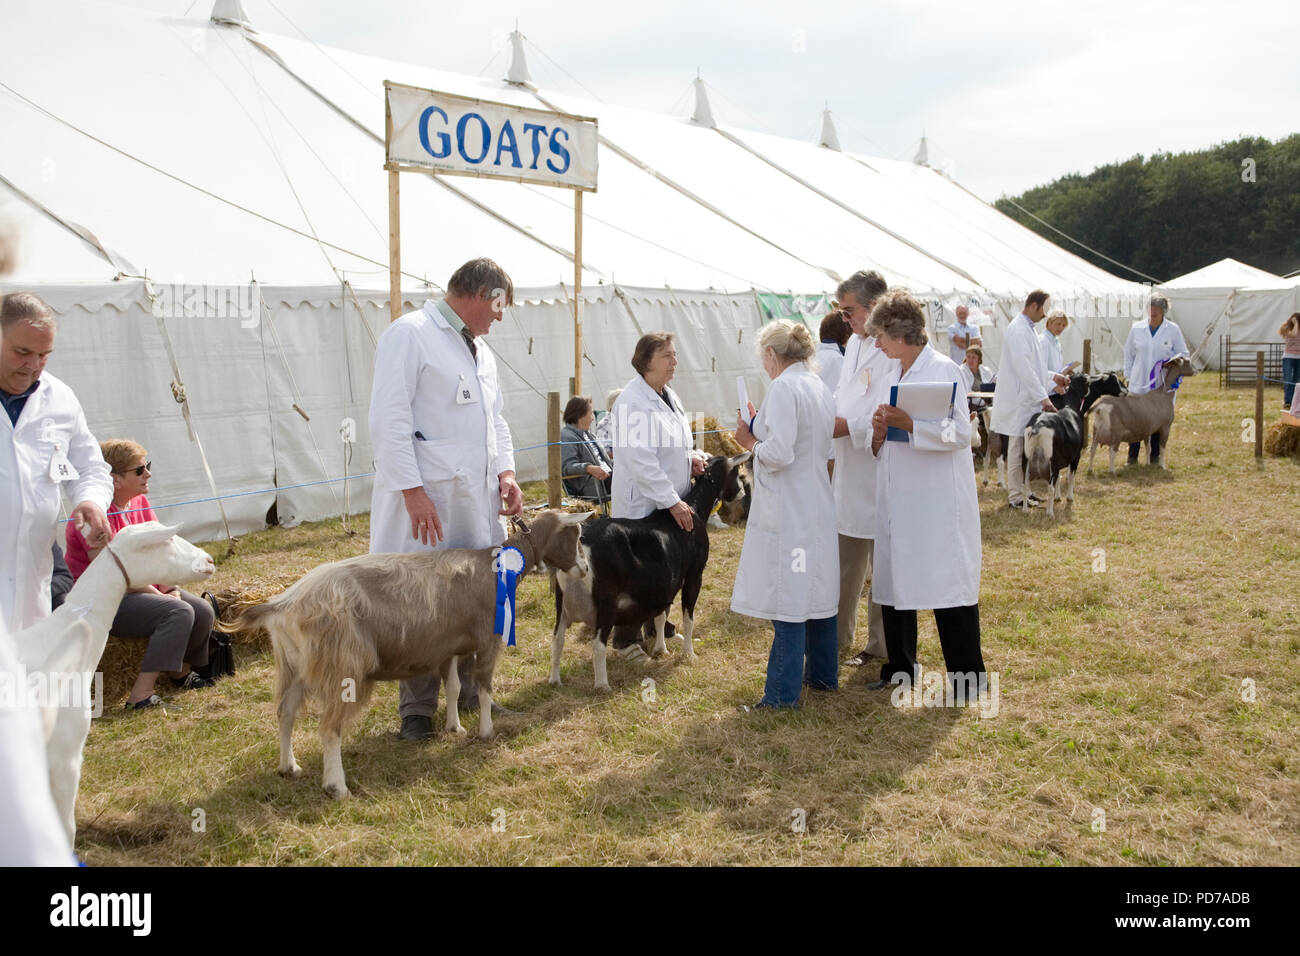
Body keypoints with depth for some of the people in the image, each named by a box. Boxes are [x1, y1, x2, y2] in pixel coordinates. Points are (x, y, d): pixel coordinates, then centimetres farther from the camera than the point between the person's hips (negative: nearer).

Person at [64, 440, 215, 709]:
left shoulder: (139, 502, 8)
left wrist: (171, 589, -7)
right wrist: (159, 595, -20)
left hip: (142, 588, 9)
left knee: (203, 611, -3)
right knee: (179, 613, -28)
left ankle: (181, 672, 23)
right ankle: (141, 696, -28)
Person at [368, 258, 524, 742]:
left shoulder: (480, 351, 20)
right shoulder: (409, 335, -7)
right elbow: (389, 420, -15)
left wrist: (506, 471, 9)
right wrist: (412, 490, -20)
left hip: (477, 500, 8)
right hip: (427, 501, -8)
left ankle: (470, 692, 28)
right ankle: (417, 710, 11)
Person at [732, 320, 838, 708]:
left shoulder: (784, 388, -16)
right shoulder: (820, 386, 11)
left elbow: (779, 455, -23)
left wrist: (750, 441, -4)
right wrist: (761, 432, 15)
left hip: (787, 510, -9)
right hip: (818, 502, 9)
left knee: (788, 598, -5)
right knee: (817, 589, 18)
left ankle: (783, 692, 0)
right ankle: (823, 673, 31)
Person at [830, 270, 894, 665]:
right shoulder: (855, 342, 11)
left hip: (879, 470, -9)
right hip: (850, 471, 9)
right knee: (845, 560, 18)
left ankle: (882, 646, 20)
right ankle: (837, 636, 31)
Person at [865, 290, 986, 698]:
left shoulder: (943, 370, -8)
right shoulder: (893, 373, 14)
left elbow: (961, 433, -16)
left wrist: (909, 425, -26)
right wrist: (879, 431, -4)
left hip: (937, 499, -8)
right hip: (898, 497, 8)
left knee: (948, 584, -3)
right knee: (893, 581, 12)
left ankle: (967, 674, 9)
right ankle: (900, 669, 25)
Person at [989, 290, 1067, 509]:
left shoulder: (1027, 328, 16)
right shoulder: (1018, 330, -17)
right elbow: (1024, 369, -23)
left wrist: (1052, 377, 17)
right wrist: (1043, 397, -23)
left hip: (1028, 400, 10)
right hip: (1019, 401, -10)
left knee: (1027, 447, 14)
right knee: (1017, 447, -4)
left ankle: (1023, 490, 22)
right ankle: (1015, 496, 2)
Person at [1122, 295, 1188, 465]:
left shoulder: (1173, 330, 1)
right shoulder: (1137, 328, 5)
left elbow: (1183, 354, 10)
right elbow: (1128, 353, 14)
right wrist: (1129, 376, 7)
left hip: (1162, 386, -1)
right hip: (1138, 385, 1)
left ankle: (1155, 456, 15)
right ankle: (1132, 456, 9)